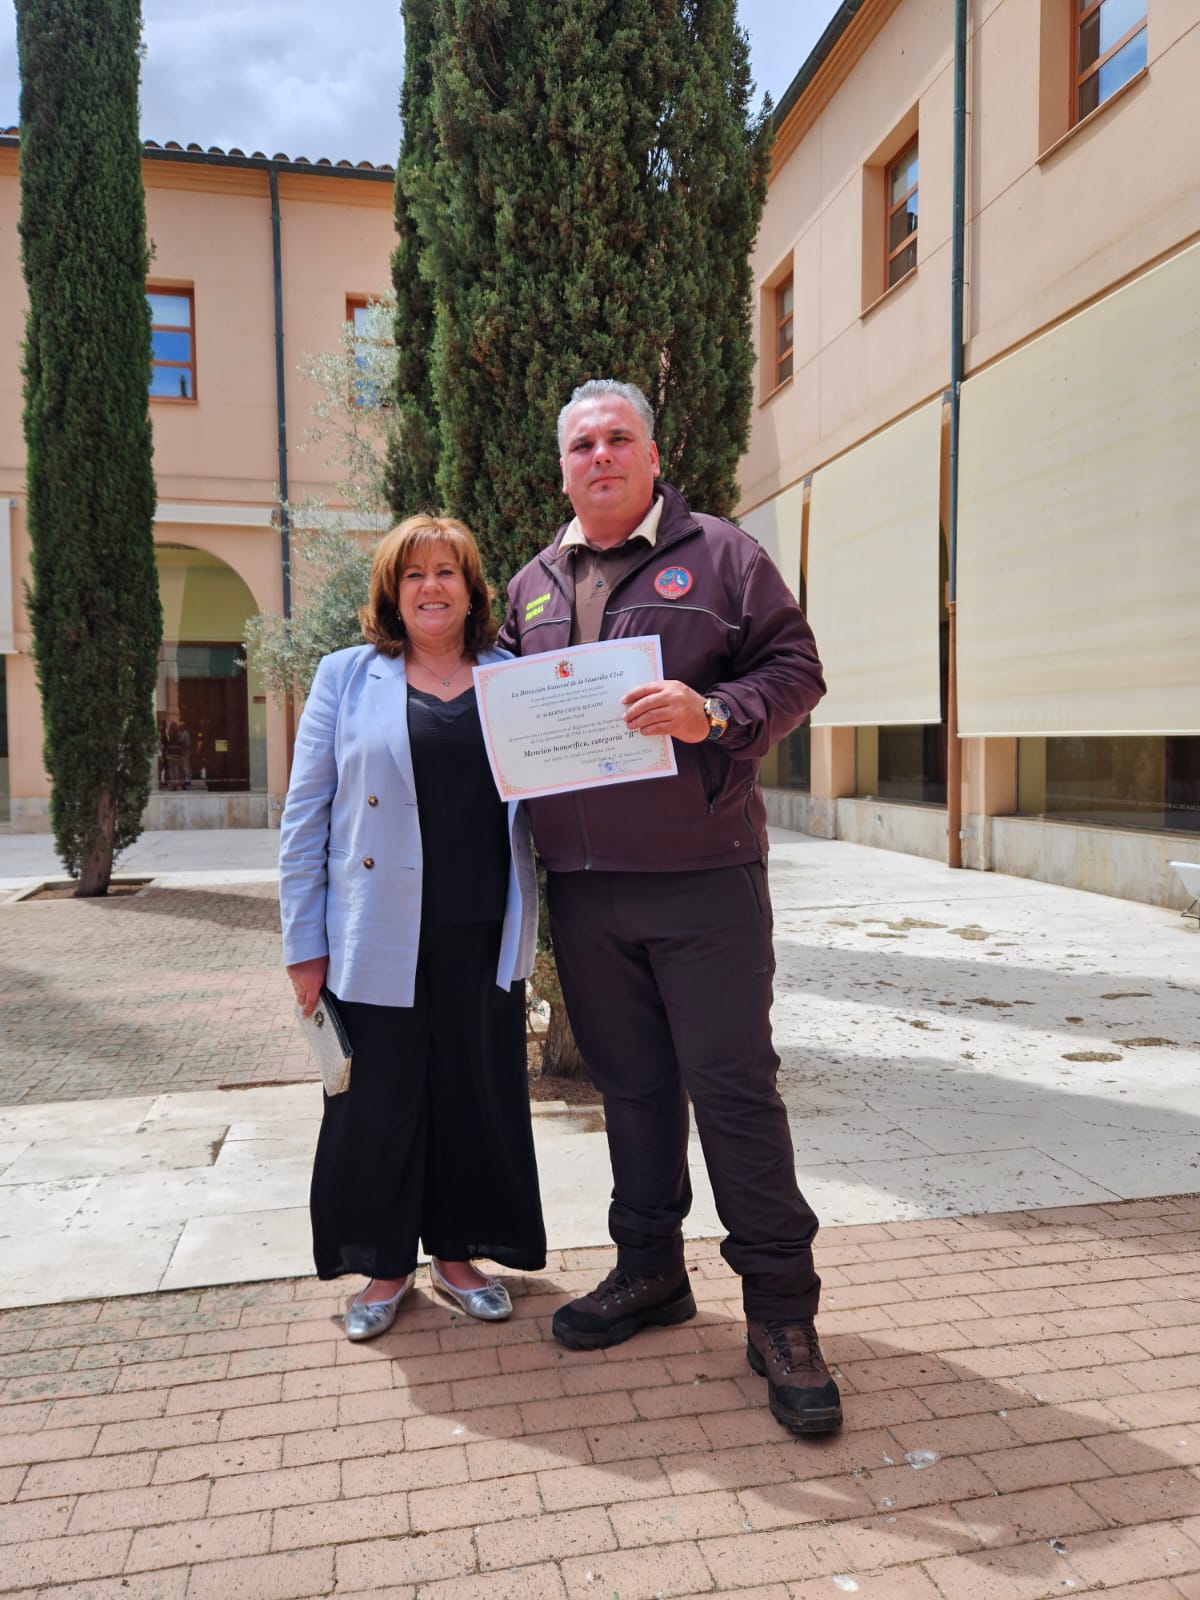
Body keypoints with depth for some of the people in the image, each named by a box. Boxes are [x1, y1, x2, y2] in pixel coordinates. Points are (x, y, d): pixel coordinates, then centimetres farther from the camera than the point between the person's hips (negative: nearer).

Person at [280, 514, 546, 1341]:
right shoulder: (347, 678, 3)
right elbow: (307, 815, 1)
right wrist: (306, 944, -3)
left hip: (481, 936, 2)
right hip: (380, 939, -1)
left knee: (478, 1095, 10)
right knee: (379, 1102, 8)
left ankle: (458, 1252, 31)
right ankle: (385, 1266, 28)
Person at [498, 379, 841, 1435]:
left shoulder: (720, 555, 3)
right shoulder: (533, 585, 17)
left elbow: (795, 669, -2)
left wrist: (715, 714, -20)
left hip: (704, 878, -4)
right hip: (582, 889, 5)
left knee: (734, 1086, -1)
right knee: (631, 1086, 15)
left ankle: (781, 1311, 13)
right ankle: (650, 1271, 32)